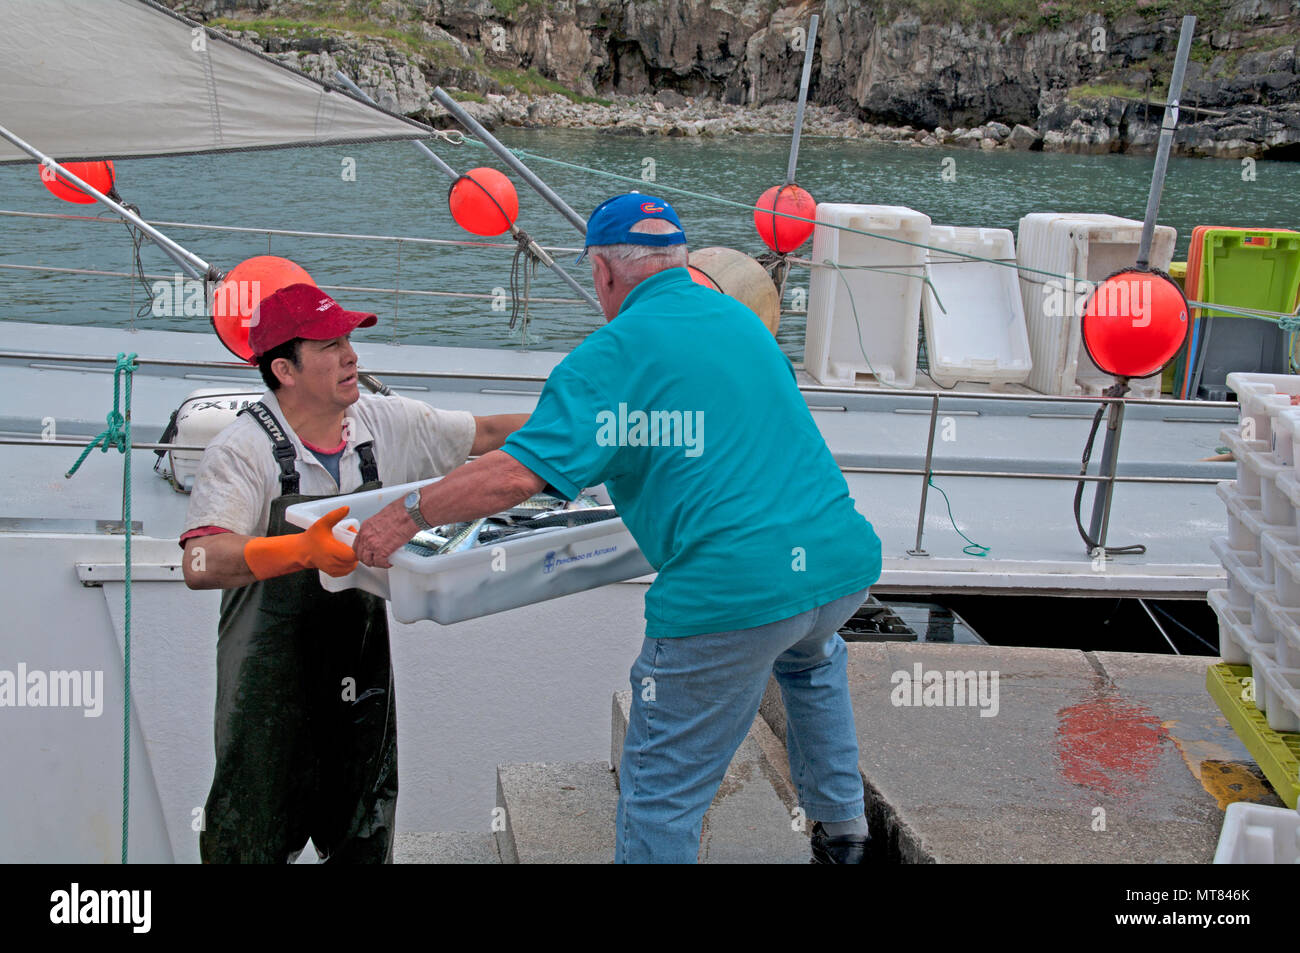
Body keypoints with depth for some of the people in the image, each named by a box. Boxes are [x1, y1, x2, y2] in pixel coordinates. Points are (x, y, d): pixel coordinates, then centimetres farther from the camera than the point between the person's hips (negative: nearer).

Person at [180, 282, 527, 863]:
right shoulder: (242, 450, -15)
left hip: (362, 663, 5)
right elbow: (201, 565, -27)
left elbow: (486, 434, 9)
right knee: (252, 839, 8)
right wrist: (303, 549, -42)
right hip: (273, 677, -5)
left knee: (364, 839, 17)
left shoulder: (384, 422, 0)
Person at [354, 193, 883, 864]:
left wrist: (405, 518, -5)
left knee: (660, 797, 7)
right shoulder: (742, 319, 17)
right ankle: (842, 825, 47)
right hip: (843, 563, 8)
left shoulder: (613, 352, -5)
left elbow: (519, 474, -15)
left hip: (734, 592, -7)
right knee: (811, 657, 41)